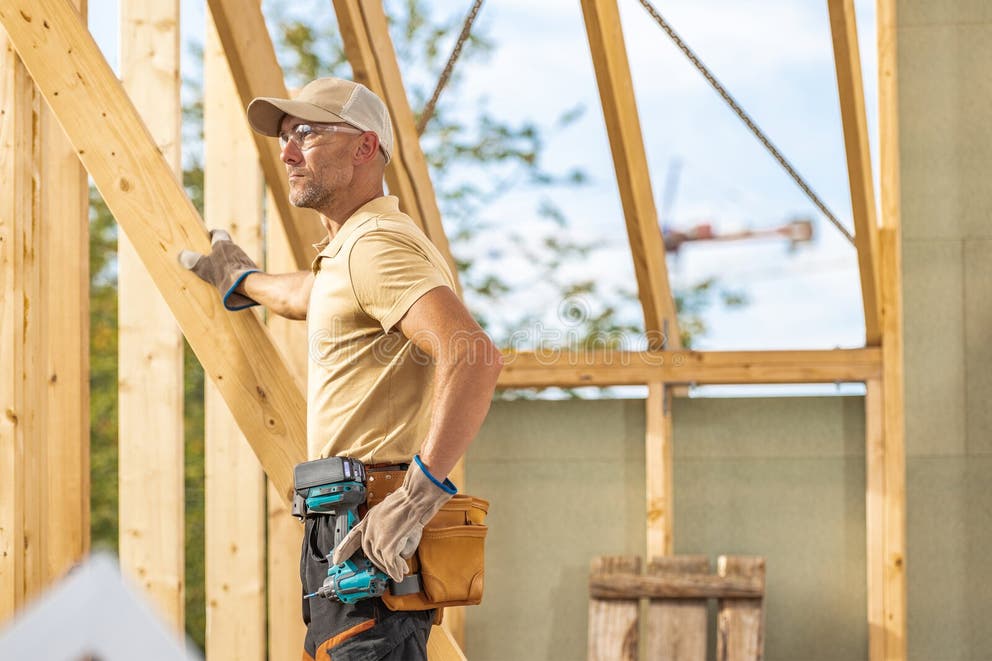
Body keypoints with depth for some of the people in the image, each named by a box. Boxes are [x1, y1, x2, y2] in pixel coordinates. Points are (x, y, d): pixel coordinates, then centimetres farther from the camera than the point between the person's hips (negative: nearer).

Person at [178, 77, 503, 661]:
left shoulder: (377, 244, -13)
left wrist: (420, 493, -31)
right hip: (353, 525, 11)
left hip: (376, 539, -11)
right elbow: (306, 296, 47)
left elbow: (475, 356, -27)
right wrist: (242, 280, 65)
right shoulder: (349, 248, 21)